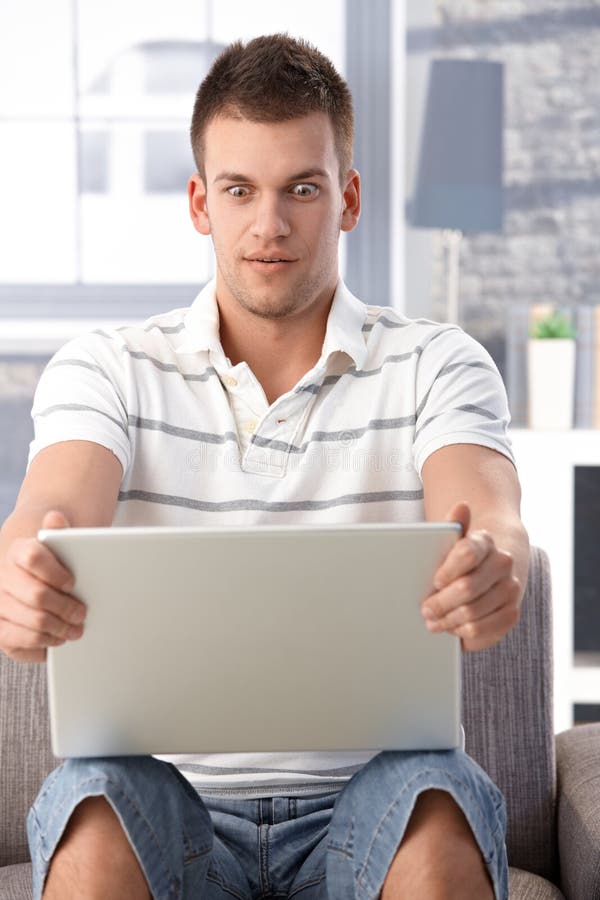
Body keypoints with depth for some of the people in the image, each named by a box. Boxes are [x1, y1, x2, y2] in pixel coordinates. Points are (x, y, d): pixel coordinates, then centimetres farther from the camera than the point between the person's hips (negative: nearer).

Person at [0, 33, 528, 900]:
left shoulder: (437, 364, 5)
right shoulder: (108, 369, 7)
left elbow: (487, 512, -14)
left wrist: (493, 568, -41)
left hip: (366, 788, 0)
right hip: (171, 787, 0)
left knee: (440, 804, -32)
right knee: (90, 803, -32)